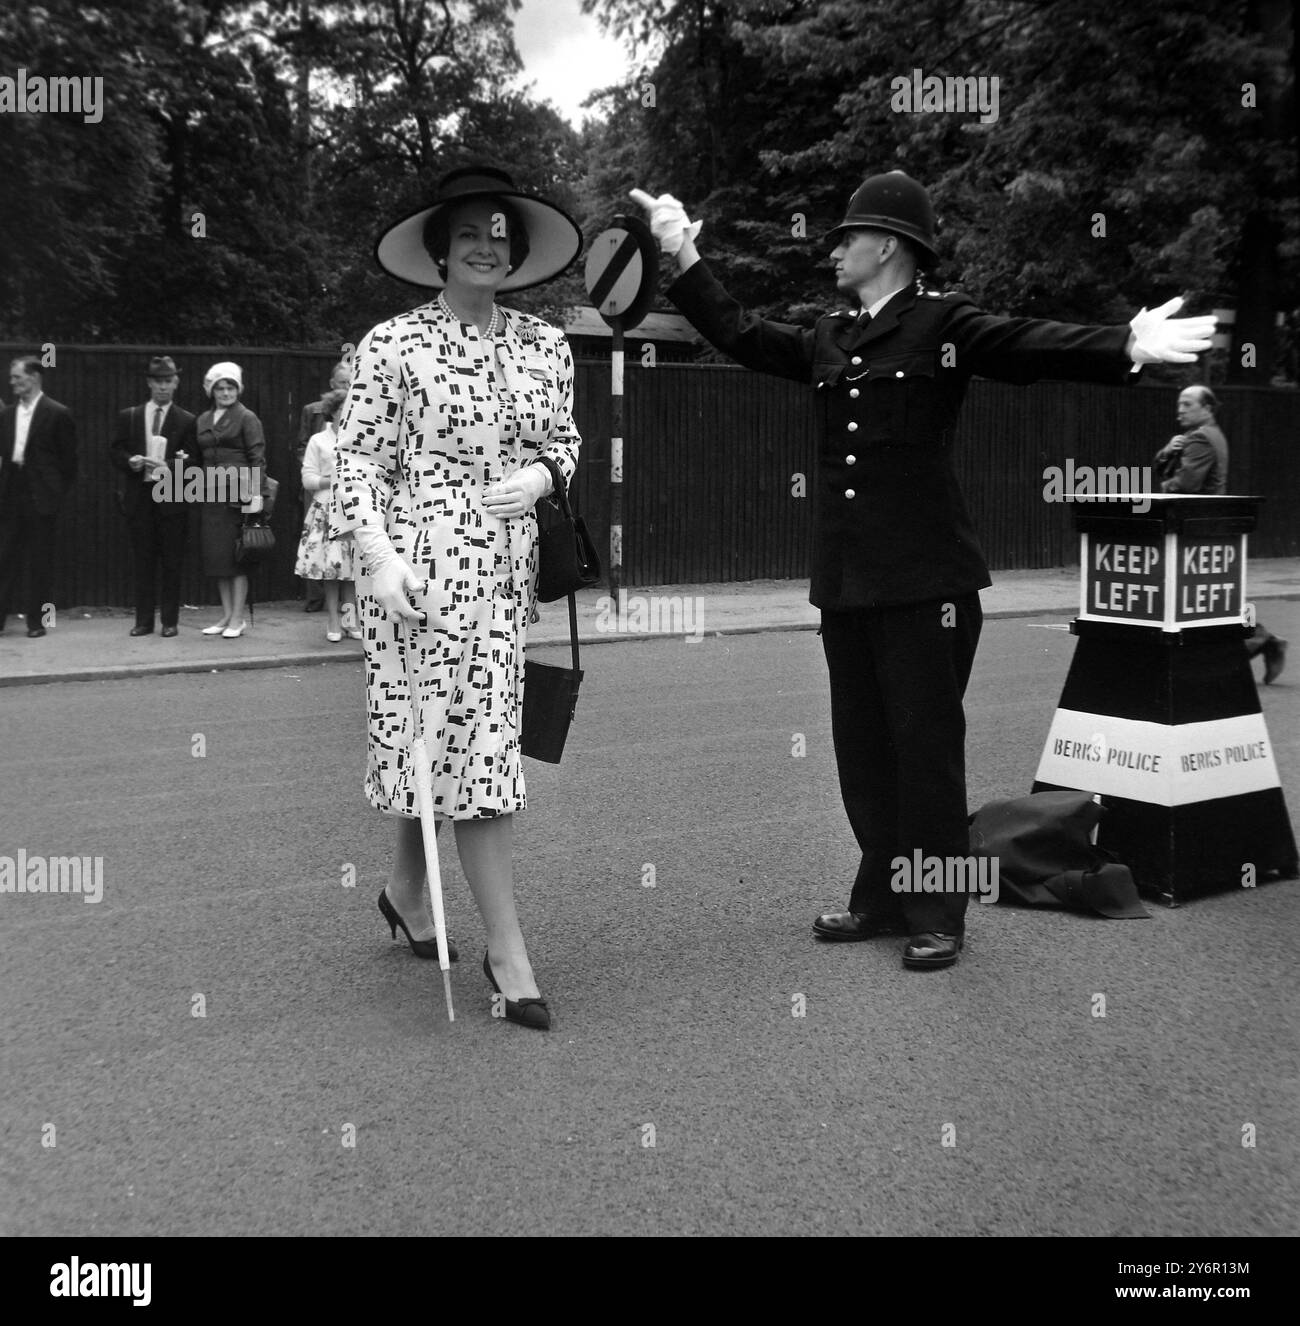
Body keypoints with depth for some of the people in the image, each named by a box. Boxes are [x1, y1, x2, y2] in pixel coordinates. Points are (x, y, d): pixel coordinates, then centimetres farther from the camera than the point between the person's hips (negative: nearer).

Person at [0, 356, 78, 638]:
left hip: (41, 497, -5)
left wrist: (58, 494, -6)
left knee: (39, 561, 2)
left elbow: (69, 459, -3)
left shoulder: (58, 414, -4)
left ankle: (36, 621, 9)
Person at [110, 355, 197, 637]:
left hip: (171, 498, -2)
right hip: (139, 497, 2)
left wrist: (168, 466, -17)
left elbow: (193, 461, -1)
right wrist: (130, 461, -11)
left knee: (171, 562, 1)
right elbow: (117, 452, 10)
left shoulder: (187, 421, 4)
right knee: (143, 561, 4)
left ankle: (169, 621, 7)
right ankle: (144, 620, 9)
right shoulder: (129, 417, 11)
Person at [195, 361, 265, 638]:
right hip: (211, 495, 6)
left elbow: (257, 458, -6)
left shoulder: (247, 418, -1)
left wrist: (252, 492, -15)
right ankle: (226, 615, 15)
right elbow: (201, 456, 21)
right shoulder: (203, 420, 15)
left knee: (237, 556, -3)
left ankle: (238, 618, 2)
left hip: (238, 494, -6)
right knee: (216, 558, 7)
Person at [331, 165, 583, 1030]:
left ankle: (408, 888, 36)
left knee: (454, 737, 12)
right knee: (478, 742, -5)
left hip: (511, 565, 5)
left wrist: (542, 475, -4)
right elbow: (359, 460, -5)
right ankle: (508, 951, 3)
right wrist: (379, 557, -16)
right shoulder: (395, 345, -3)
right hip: (425, 562, -5)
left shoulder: (546, 345, 10)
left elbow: (568, 440, 19)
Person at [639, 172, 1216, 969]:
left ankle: (938, 914, 11)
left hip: (925, 578, -6)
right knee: (863, 745, 12)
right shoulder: (829, 341, 16)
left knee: (927, 745, -1)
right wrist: (684, 257, 22)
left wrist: (1126, 346, -31)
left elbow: (1031, 346, -15)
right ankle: (883, 897, 25)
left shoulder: (944, 323, -2)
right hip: (845, 577, 7)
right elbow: (740, 334, 23)